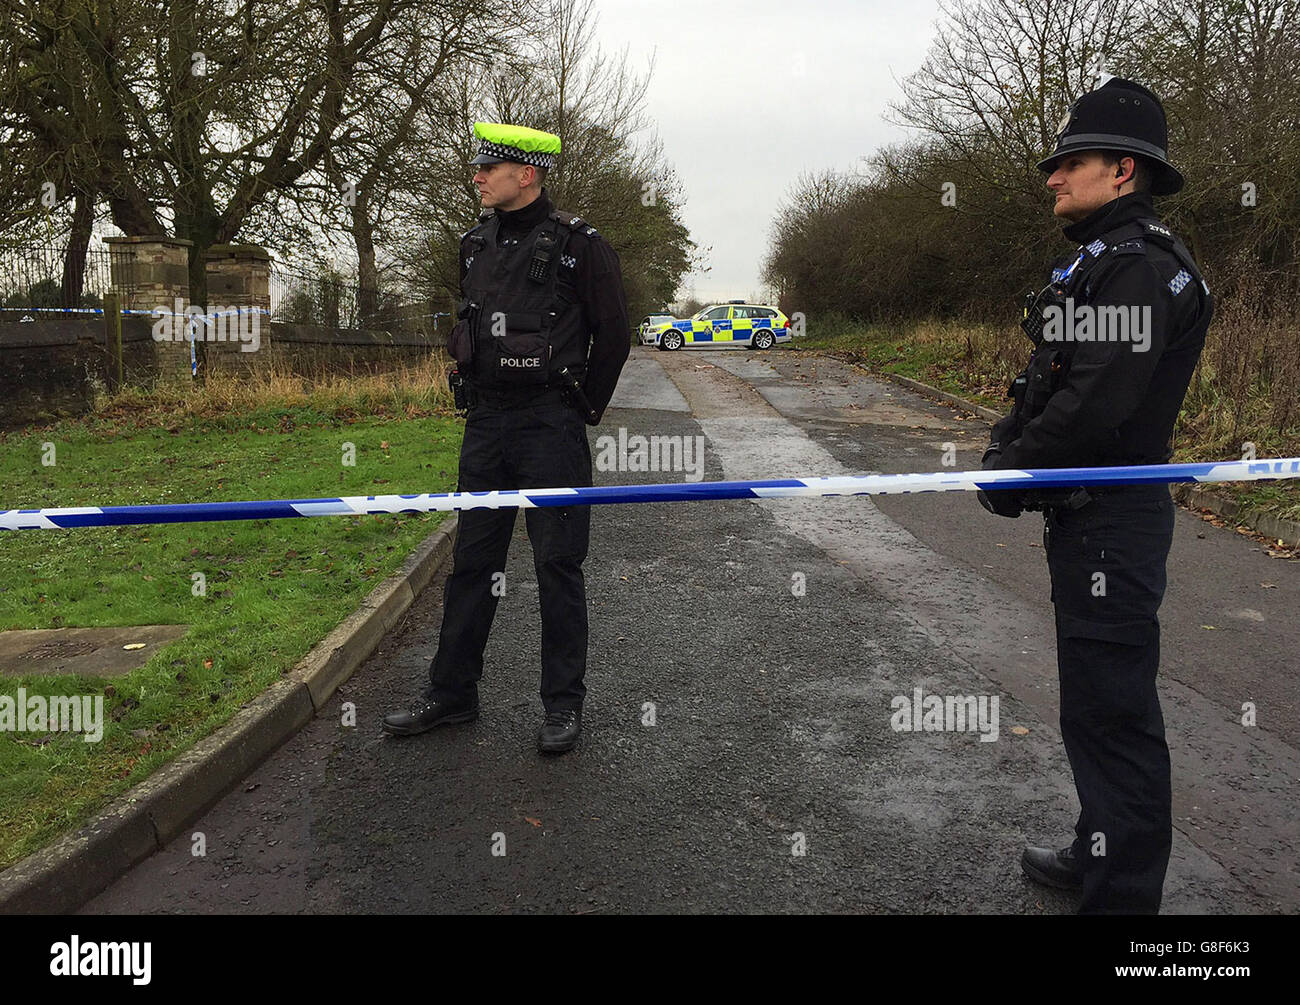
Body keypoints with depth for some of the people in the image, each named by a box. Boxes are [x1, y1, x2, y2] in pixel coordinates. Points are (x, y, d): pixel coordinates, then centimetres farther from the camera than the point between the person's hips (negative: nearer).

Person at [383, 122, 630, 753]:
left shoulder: (578, 244, -6)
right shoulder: (476, 244, 12)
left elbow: (612, 335, -2)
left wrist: (582, 410, 1)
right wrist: (477, 400, 15)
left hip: (551, 426, -6)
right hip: (486, 423, 6)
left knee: (558, 565, 1)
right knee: (472, 560, 11)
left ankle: (563, 704, 12)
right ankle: (452, 693, 22)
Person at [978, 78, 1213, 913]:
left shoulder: (1135, 265, -17)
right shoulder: (1102, 259, 17)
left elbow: (1099, 402, -25)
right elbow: (1053, 383, 19)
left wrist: (1014, 473, -13)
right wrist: (1007, 446, 5)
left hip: (1112, 523, -11)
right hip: (1086, 513, 11)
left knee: (1112, 708, -3)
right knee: (1098, 697, 20)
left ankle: (1123, 897, 10)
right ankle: (1104, 855, 37)